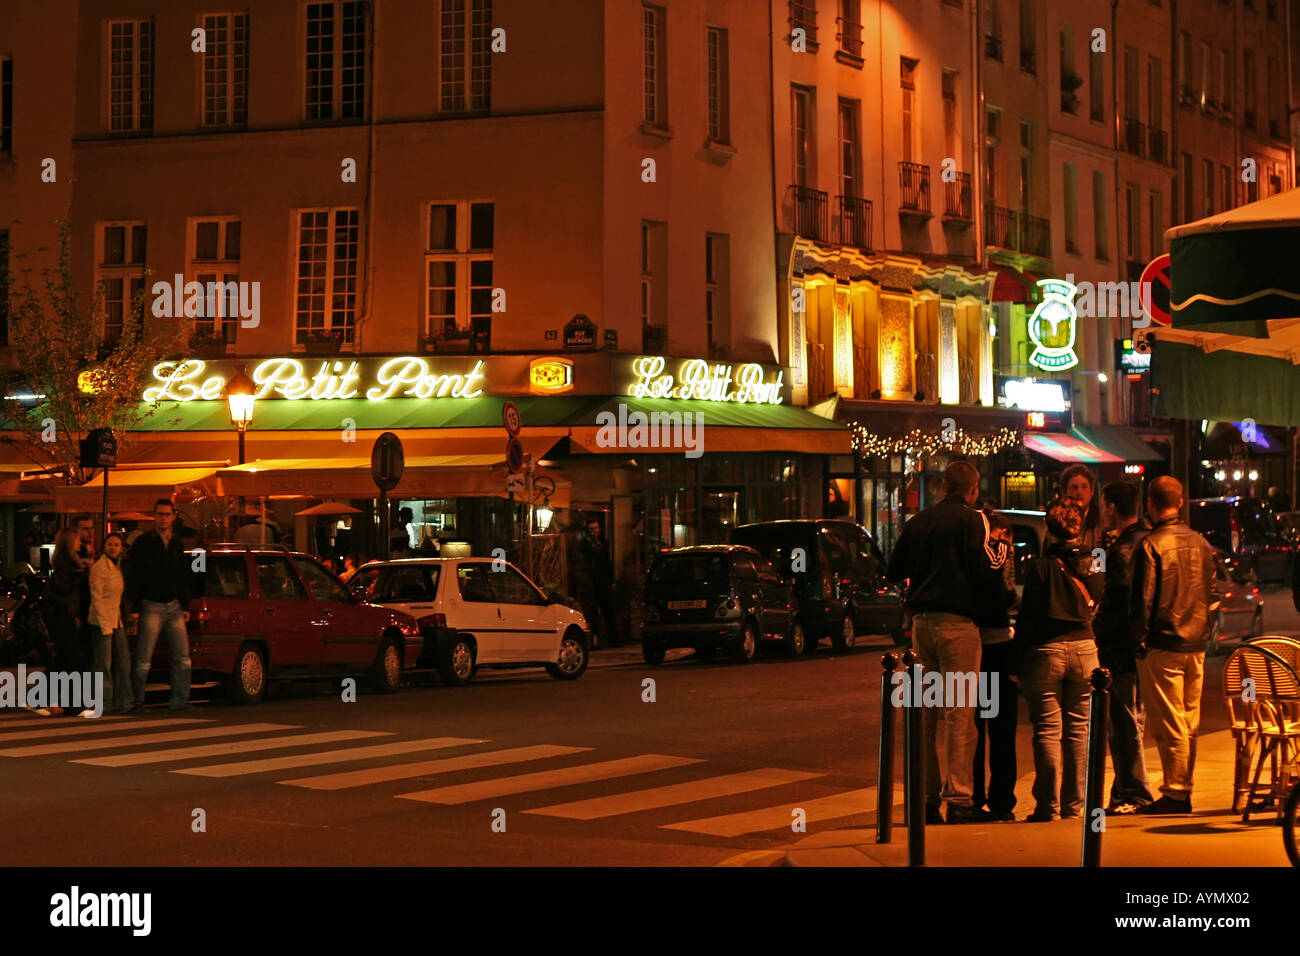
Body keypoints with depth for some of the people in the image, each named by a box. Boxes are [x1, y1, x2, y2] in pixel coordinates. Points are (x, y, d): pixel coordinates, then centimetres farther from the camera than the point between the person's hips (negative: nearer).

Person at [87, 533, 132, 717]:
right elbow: (96, 597, -14)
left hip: (116, 620, 8)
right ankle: (105, 703, 0)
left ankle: (122, 702, 14)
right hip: (101, 621, -8)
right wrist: (105, 624, -17)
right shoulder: (99, 567, -10)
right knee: (104, 663, -5)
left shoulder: (118, 567, 14)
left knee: (123, 660, 8)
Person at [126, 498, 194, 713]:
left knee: (182, 657, 2)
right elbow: (133, 577, -5)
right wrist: (134, 608, -11)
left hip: (174, 606, 5)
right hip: (151, 606, -5)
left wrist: (185, 605, 14)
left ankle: (180, 701, 7)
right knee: (143, 659, -6)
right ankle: (137, 701, 2)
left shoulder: (177, 545, 14)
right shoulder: (143, 543, -2)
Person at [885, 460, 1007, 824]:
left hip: (922, 623, 6)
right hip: (958, 623, -6)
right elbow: (988, 569, -12)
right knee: (960, 712, -5)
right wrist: (1001, 549, 7)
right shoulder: (972, 520, -5)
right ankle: (959, 799, -7)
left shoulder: (918, 522, 11)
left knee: (924, 712, 11)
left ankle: (926, 795, 14)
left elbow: (893, 571, 17)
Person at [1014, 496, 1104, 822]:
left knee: (1047, 731, 1)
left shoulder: (1041, 566, -8)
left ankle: (1048, 805, -1)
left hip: (1046, 651, -3)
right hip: (1084, 648, 3)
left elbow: (1028, 616, -6)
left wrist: (1020, 659, 0)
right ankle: (1074, 804, 13)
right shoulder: (1094, 566, 3)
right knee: (1078, 730, 10)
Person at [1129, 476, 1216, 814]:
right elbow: (1212, 597, 13)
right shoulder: (1201, 544, 9)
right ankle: (1184, 791, 18)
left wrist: (1137, 641, -5)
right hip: (1196, 647, 7)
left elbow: (1143, 600, -13)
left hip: (1162, 647, -7)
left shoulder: (1151, 545, -11)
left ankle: (1174, 795, -1)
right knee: (1189, 724, 12)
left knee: (1169, 726, -3)